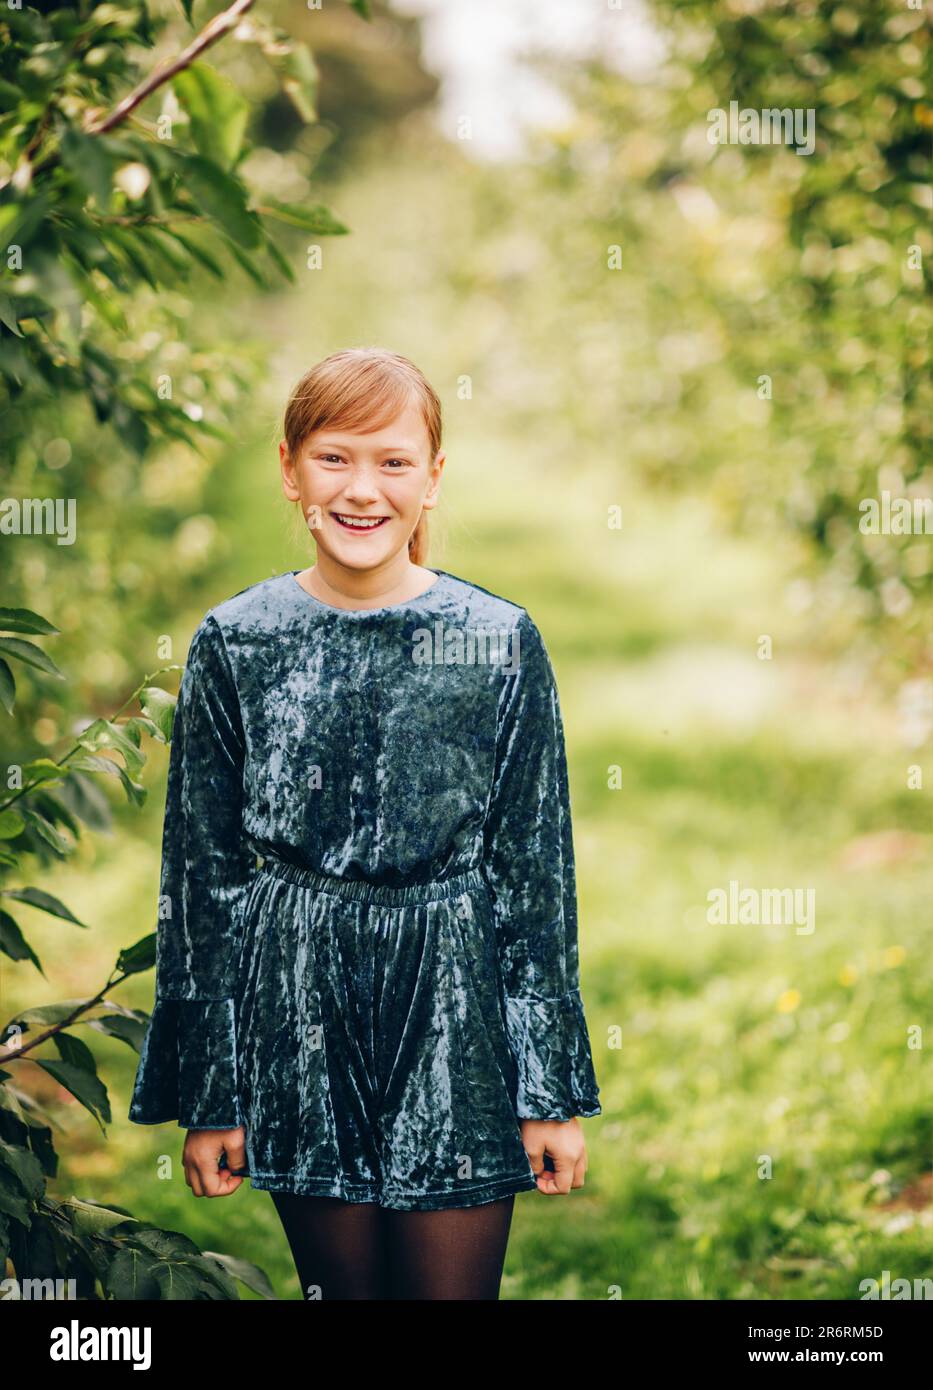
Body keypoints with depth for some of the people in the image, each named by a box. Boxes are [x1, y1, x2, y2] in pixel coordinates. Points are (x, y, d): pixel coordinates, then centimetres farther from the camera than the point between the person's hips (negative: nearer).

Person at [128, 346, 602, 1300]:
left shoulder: (502, 641, -2)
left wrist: (555, 1089, 0)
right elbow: (203, 874, 4)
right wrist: (207, 1095, 2)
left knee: (455, 1284, 2)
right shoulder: (235, 642, 0)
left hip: (455, 1009, -1)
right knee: (340, 1288, 11)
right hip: (299, 1012, 1)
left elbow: (537, 872, 1)